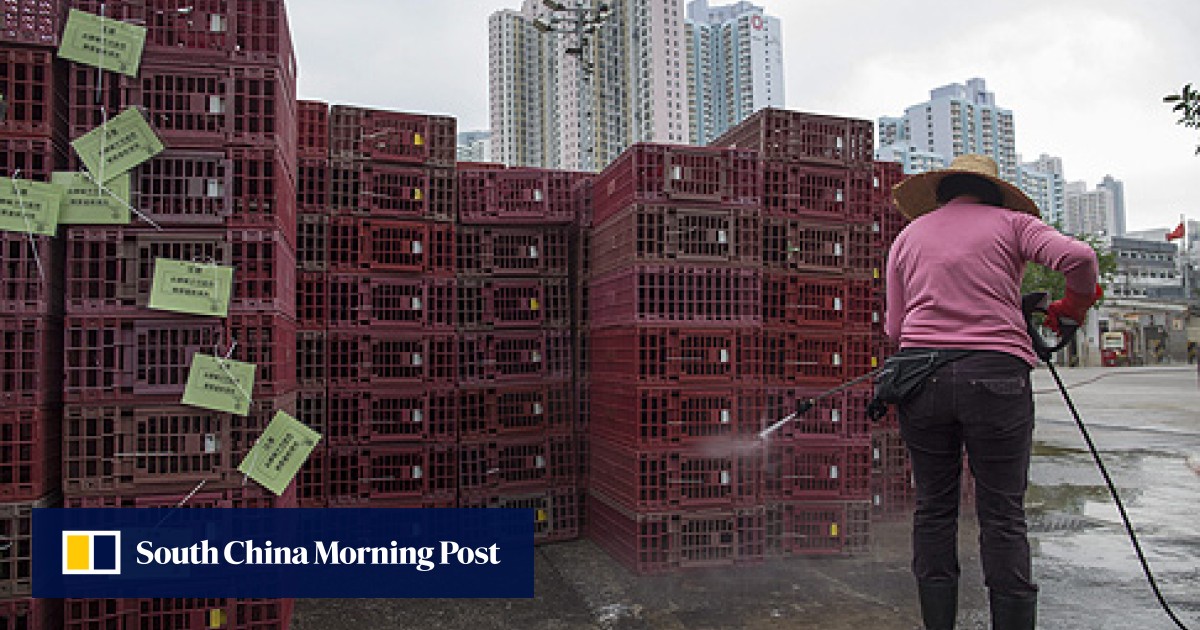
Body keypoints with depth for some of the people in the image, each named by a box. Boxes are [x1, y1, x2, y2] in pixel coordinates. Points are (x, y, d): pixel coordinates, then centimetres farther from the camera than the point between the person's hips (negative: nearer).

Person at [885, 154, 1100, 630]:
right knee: (1003, 515, 5)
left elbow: (894, 327, 11)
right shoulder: (1011, 222, 10)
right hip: (996, 376, -2)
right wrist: (1074, 308, 10)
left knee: (934, 509, 9)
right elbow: (1078, 257, -8)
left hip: (921, 374, 2)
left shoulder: (908, 236, 16)